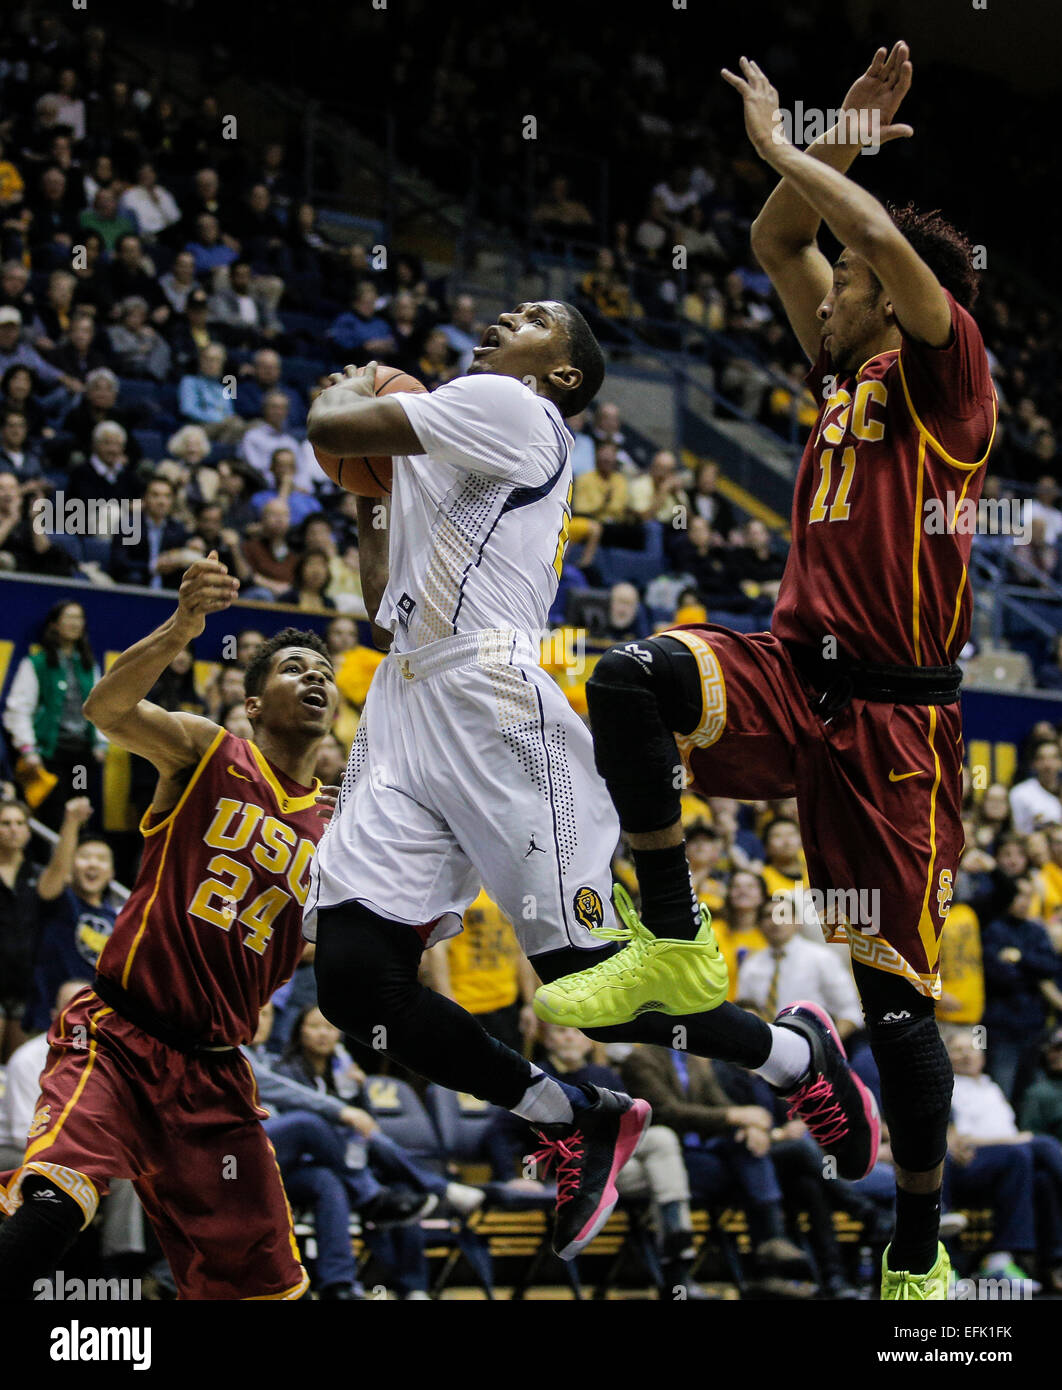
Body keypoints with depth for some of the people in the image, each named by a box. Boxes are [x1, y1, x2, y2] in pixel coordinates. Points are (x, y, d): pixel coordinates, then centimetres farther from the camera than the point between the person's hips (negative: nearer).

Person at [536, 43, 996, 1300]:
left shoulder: (944, 371, -3)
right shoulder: (846, 370, 16)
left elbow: (886, 239, -19)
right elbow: (776, 242, 26)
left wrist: (783, 148, -7)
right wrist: (837, 141, 14)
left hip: (892, 714, -6)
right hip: (795, 679, 6)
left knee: (898, 994, 0)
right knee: (630, 681, -27)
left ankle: (918, 1257, 15)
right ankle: (671, 943, -16)